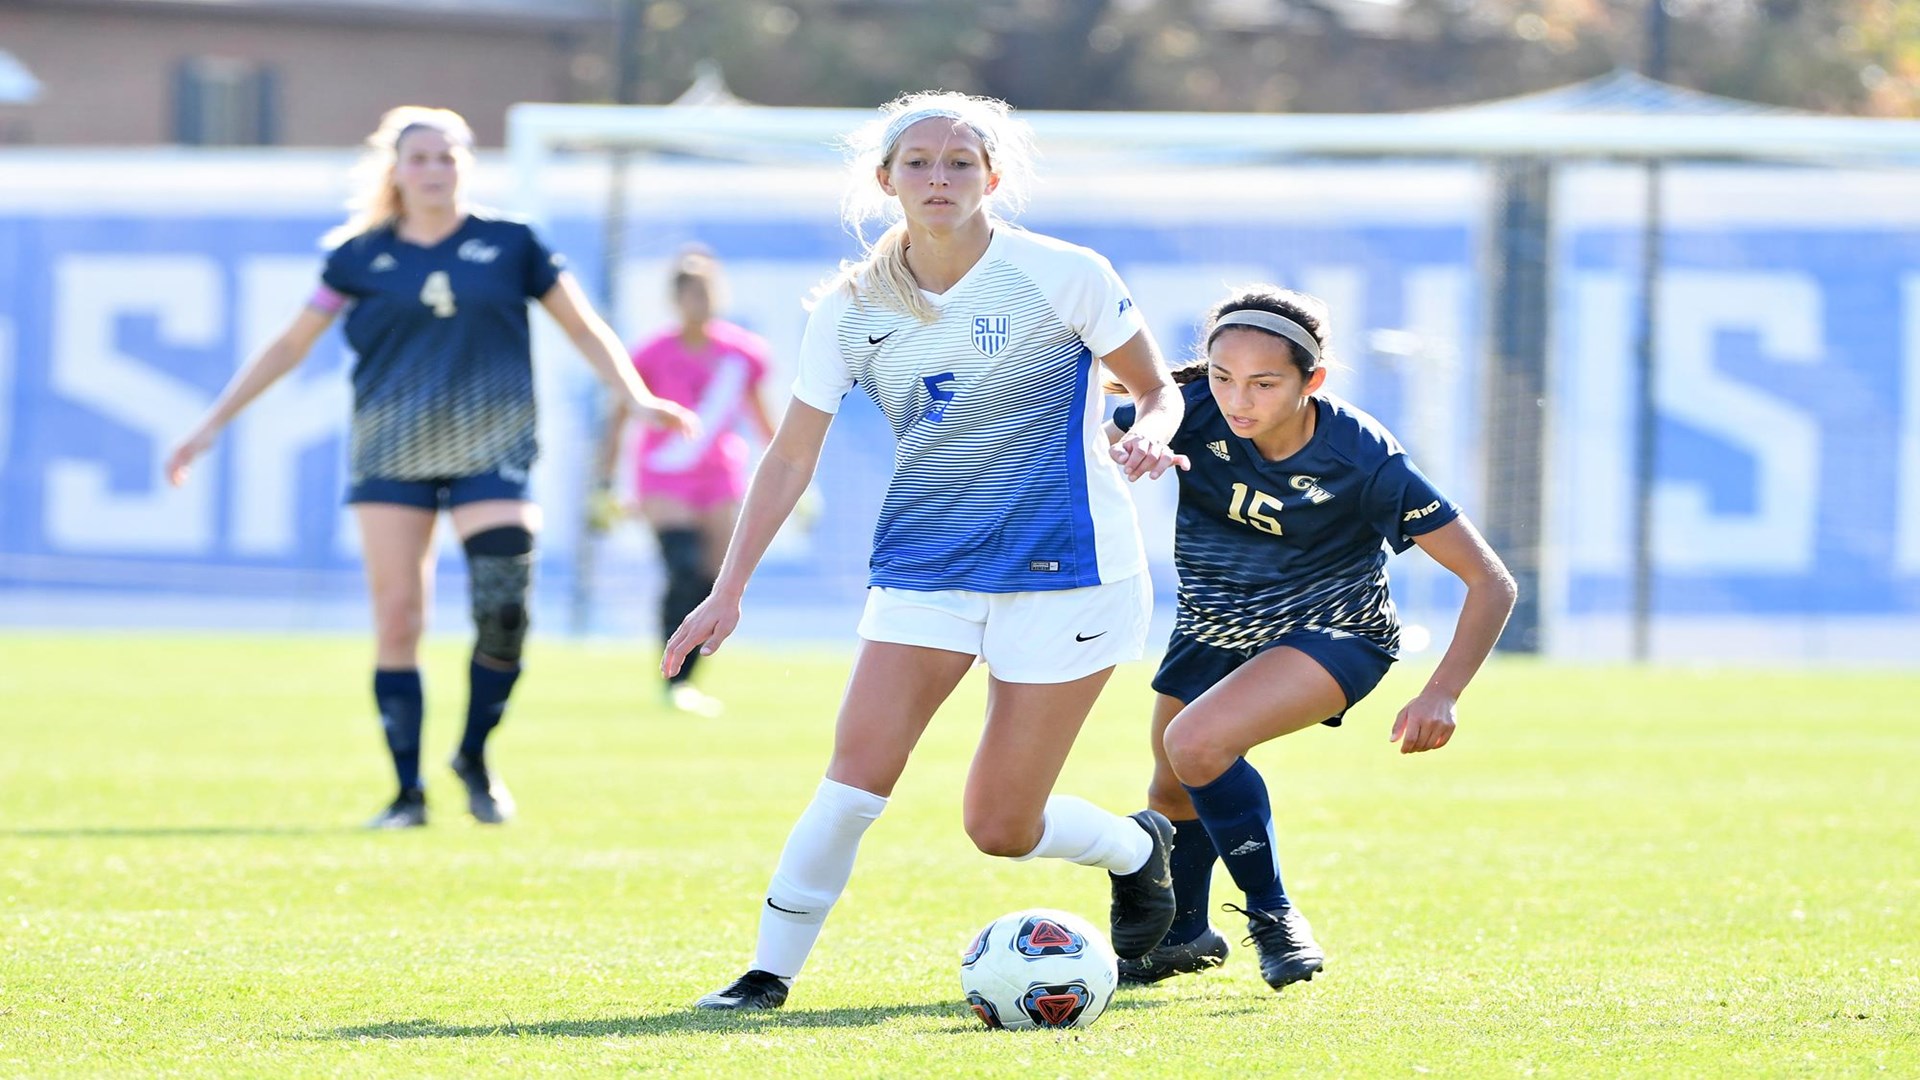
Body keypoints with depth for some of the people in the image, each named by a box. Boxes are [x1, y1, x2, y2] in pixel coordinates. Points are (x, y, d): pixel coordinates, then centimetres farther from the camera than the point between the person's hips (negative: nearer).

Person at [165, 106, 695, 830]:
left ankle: (475, 757, 10)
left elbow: (582, 328, 11)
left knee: (503, 609, -14)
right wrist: (212, 425, 10)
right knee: (396, 617, -4)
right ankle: (408, 791, 4)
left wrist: (637, 397, -2)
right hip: (390, 456, 1)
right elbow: (291, 346, 12)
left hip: (489, 455, -1)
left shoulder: (509, 245, 5)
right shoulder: (360, 258, 6)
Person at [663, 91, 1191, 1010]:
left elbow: (1158, 390, 2)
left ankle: (1141, 849, 30)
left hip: (1062, 569, -3)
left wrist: (1147, 437, -21)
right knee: (857, 770, -17)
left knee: (1000, 826, -2)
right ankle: (769, 973, -8)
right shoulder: (852, 308, 0)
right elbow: (790, 457, 5)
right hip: (923, 566, 3)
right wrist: (728, 591, -1)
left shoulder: (1062, 278, -9)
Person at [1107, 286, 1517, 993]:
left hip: (1334, 634, -5)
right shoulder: (1192, 407, -24)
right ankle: (1184, 935, 51)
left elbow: (1490, 582, -25)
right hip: (1213, 629, 5)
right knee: (1173, 795, 21)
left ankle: (1273, 916, -10)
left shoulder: (1361, 461, -30)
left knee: (1195, 744, -29)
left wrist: (1442, 694, -35)